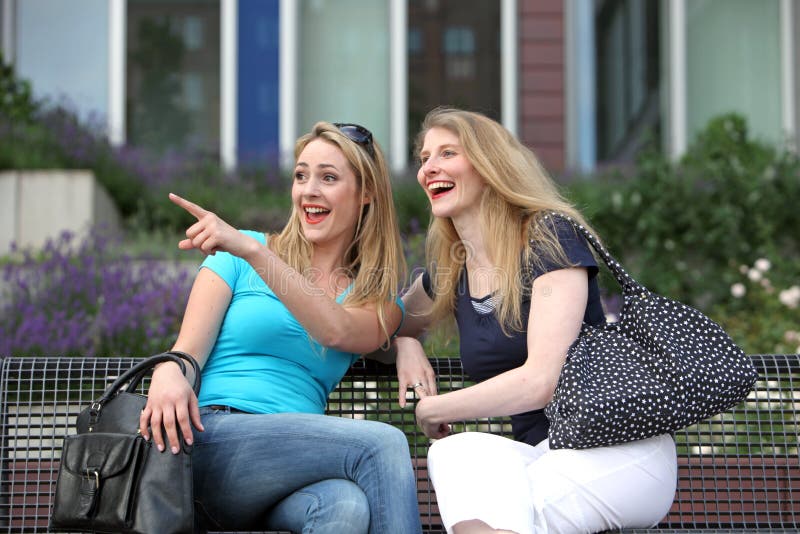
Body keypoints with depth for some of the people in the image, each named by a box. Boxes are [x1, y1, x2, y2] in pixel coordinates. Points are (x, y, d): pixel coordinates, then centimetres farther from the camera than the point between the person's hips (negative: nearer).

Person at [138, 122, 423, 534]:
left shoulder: (378, 298, 16)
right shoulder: (237, 256, 14)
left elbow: (336, 331, -8)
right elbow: (190, 348, 3)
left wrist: (251, 250, -18)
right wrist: (168, 374, -22)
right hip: (213, 437, -2)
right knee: (381, 443, -27)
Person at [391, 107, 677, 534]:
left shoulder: (550, 239, -8)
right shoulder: (449, 274, 12)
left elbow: (540, 380, -17)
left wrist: (433, 409, -5)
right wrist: (405, 344, 8)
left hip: (622, 445, -5)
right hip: (539, 453, 5)